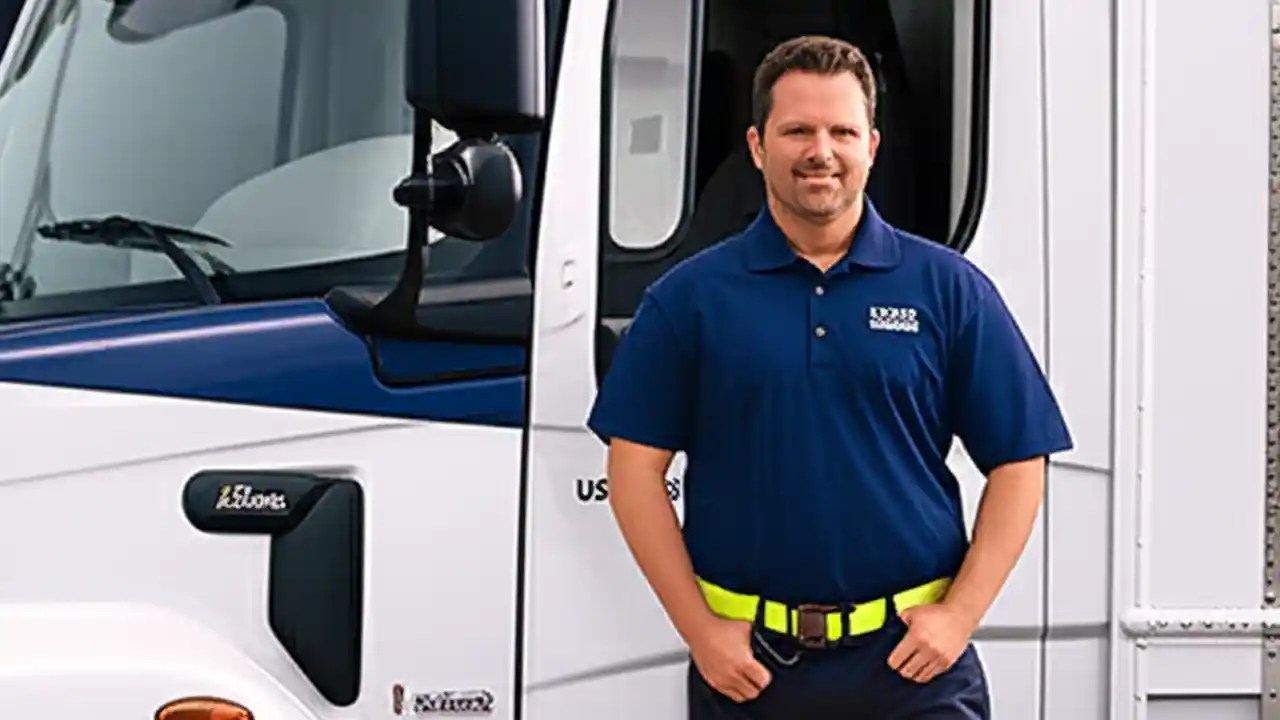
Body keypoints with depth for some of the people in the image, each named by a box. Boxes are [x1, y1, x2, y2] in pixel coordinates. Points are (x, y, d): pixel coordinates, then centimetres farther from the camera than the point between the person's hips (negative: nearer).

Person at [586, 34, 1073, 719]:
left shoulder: (949, 288, 3)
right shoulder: (690, 296, 3)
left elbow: (1017, 464, 3)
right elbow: (636, 467, 2)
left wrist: (959, 615, -6)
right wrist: (698, 629, -5)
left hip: (913, 661, 0)